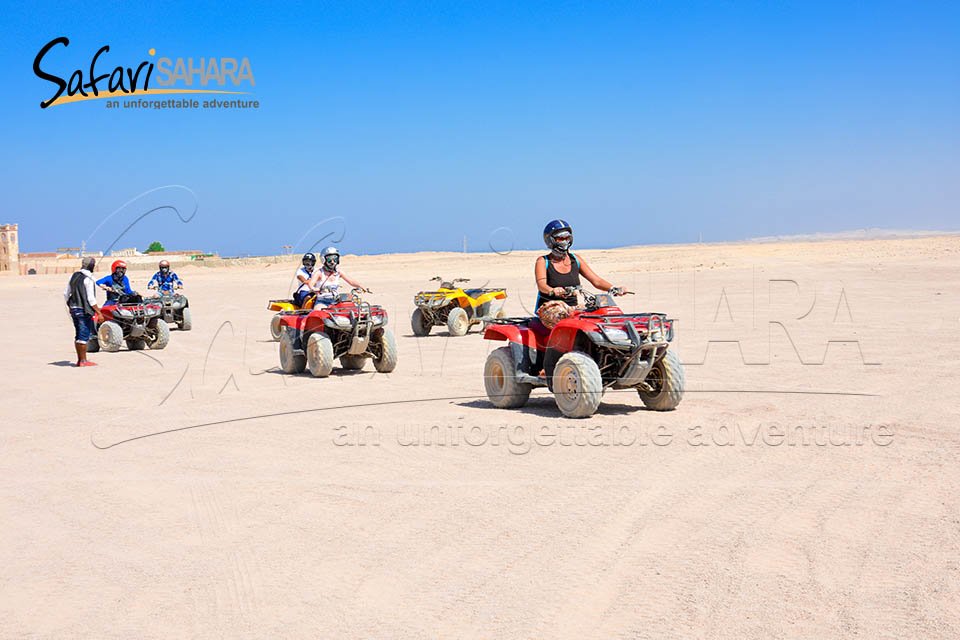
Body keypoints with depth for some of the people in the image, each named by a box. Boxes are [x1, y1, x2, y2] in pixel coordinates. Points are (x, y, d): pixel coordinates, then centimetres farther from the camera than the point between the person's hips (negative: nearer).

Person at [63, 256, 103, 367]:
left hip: (74, 309, 8)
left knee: (78, 335, 14)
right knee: (84, 335, -4)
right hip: (84, 311, -8)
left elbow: (66, 294, 15)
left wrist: (70, 307, 26)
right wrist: (99, 313, -14)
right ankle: (83, 360, -3)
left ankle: (79, 360, 18)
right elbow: (91, 299, -18)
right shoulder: (88, 279, -14)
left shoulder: (74, 276, 10)